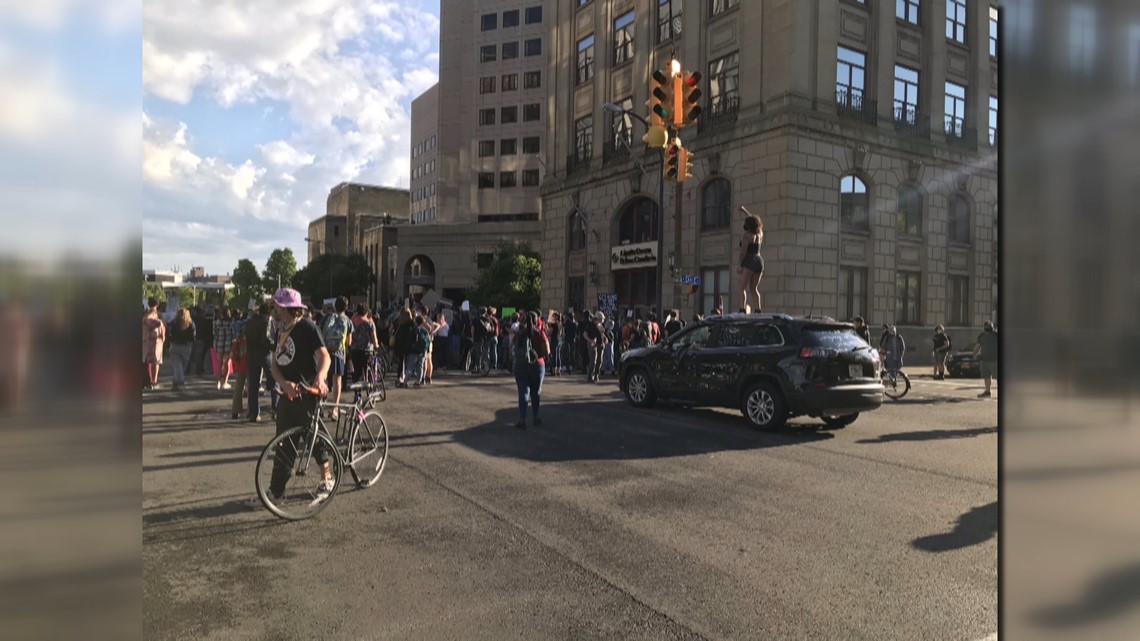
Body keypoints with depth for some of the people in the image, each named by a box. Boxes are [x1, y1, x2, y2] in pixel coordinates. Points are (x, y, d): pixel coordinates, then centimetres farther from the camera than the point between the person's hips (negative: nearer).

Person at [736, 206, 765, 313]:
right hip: (759, 260, 7)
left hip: (749, 261, -7)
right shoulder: (760, 234, 15)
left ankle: (742, 310, -21)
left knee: (743, 288, -8)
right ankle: (758, 310, 7)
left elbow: (743, 251, -14)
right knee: (754, 288, 15)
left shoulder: (746, 235, -5)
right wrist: (744, 211, 42)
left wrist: (739, 265, -13)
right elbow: (754, 221, 32)